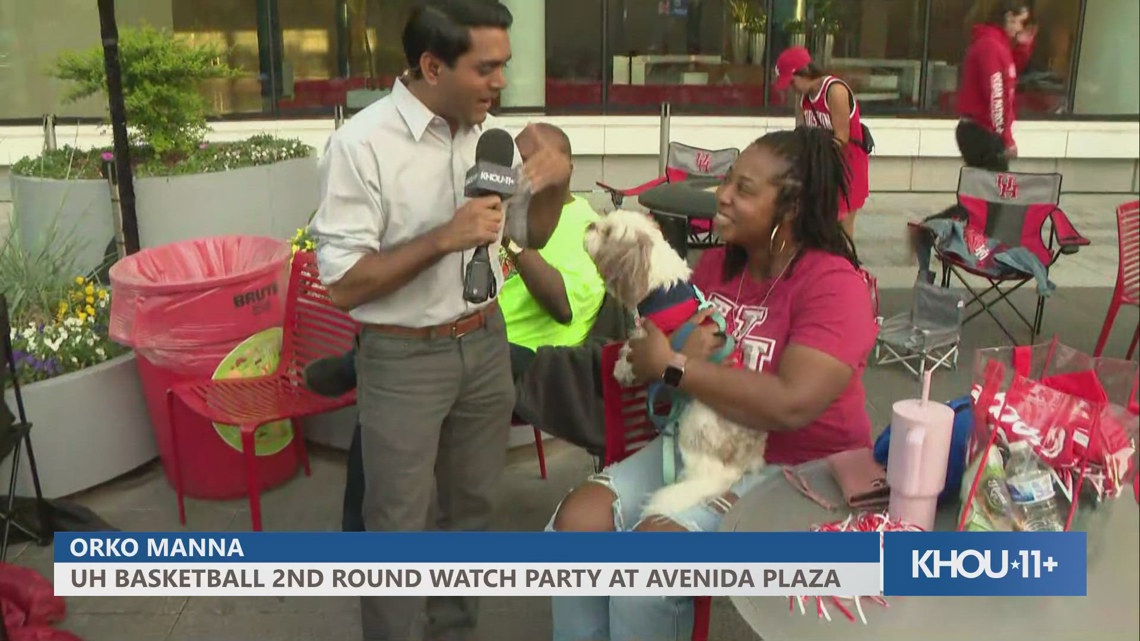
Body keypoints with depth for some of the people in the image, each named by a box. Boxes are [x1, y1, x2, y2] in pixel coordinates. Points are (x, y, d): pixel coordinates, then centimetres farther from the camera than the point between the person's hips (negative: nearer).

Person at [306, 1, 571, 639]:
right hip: (404, 359, -6)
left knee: (472, 505, 20)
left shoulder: (490, 132, -1)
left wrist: (556, 184, -10)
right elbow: (344, 282, -19)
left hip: (486, 342, 6)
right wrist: (445, 238, -28)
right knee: (399, 526, 8)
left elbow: (531, 235, 10)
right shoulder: (363, 143, -19)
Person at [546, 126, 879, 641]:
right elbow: (667, 344, 13)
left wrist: (673, 366, -22)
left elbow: (791, 405, -29)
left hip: (793, 470, -6)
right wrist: (687, 353, -13)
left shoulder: (833, 284, -17)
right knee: (575, 521, -12)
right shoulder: (716, 262, 5)